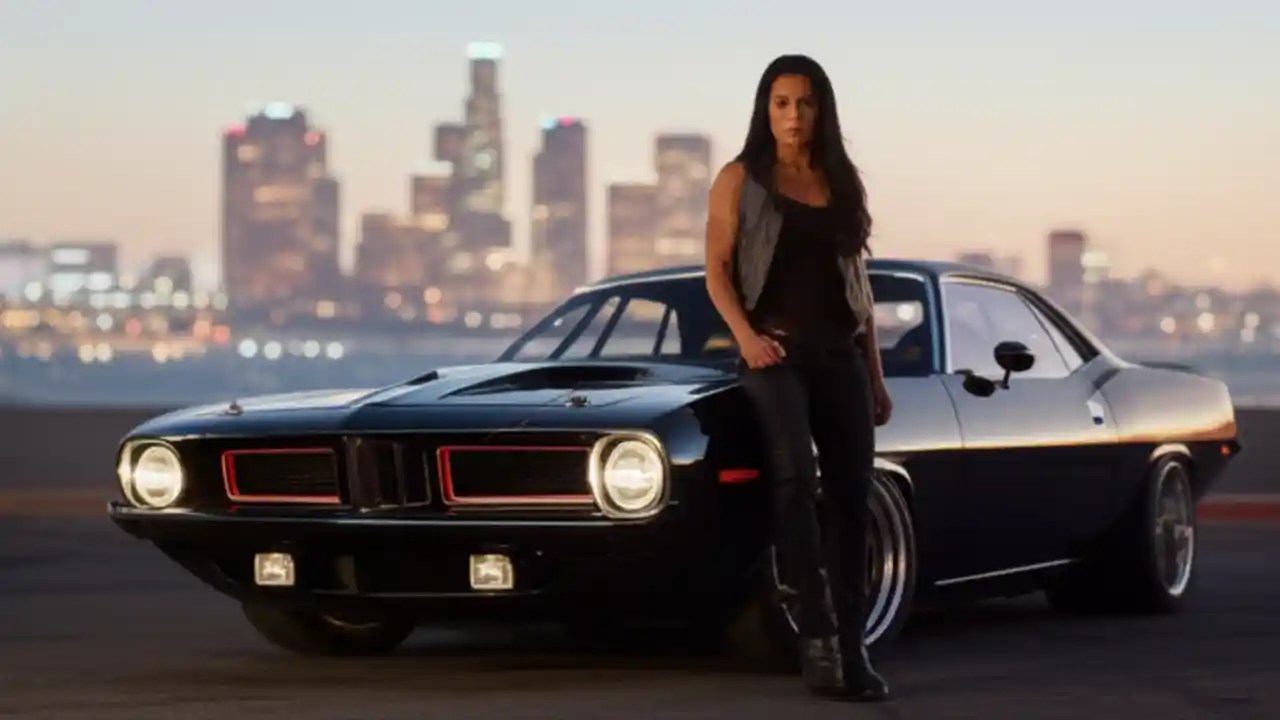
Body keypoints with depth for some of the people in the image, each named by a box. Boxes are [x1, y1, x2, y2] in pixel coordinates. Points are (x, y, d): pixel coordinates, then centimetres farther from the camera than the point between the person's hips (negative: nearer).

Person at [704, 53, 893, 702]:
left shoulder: (842, 184, 15)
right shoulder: (740, 179, 5)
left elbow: (858, 284, 18)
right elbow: (717, 269, 0)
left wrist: (876, 376, 15)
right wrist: (745, 335, -17)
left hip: (841, 353, 4)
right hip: (775, 349, -4)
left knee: (850, 495, -1)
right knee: (794, 475, -25)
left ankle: (851, 648, 3)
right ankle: (817, 634, -29)